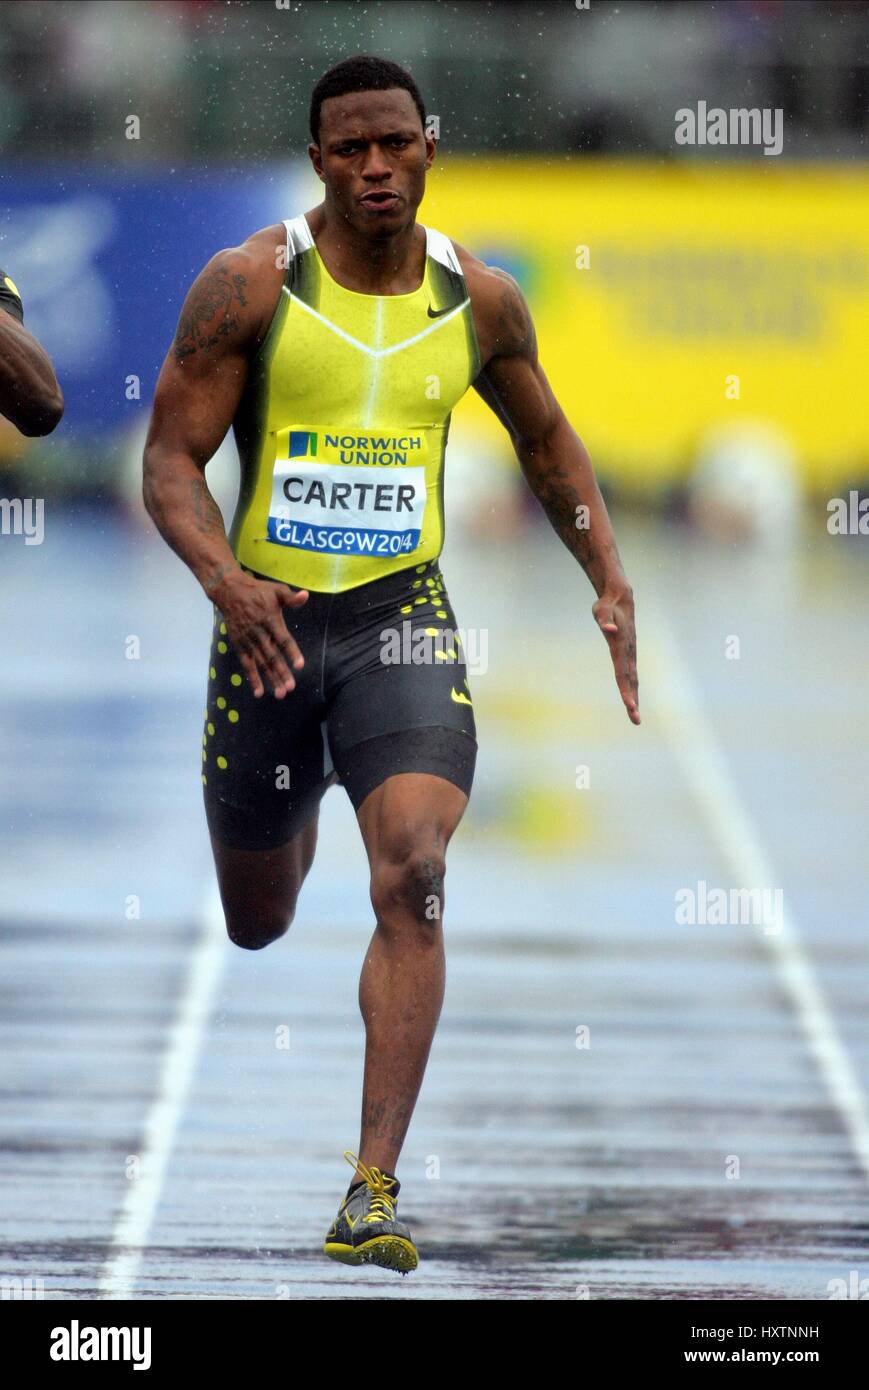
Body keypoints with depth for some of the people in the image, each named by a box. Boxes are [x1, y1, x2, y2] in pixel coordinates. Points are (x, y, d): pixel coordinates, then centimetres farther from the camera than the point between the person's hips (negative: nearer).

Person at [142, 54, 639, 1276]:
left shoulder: (481, 301, 1)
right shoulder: (250, 286, -8)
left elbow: (547, 442, 18)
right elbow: (170, 459, -10)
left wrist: (611, 583, 8)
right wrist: (225, 578, -28)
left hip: (402, 621, 0)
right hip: (270, 622, 0)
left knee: (412, 879, -22)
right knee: (257, 924, 15)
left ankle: (375, 1190, -22)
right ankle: (301, 804, 57)